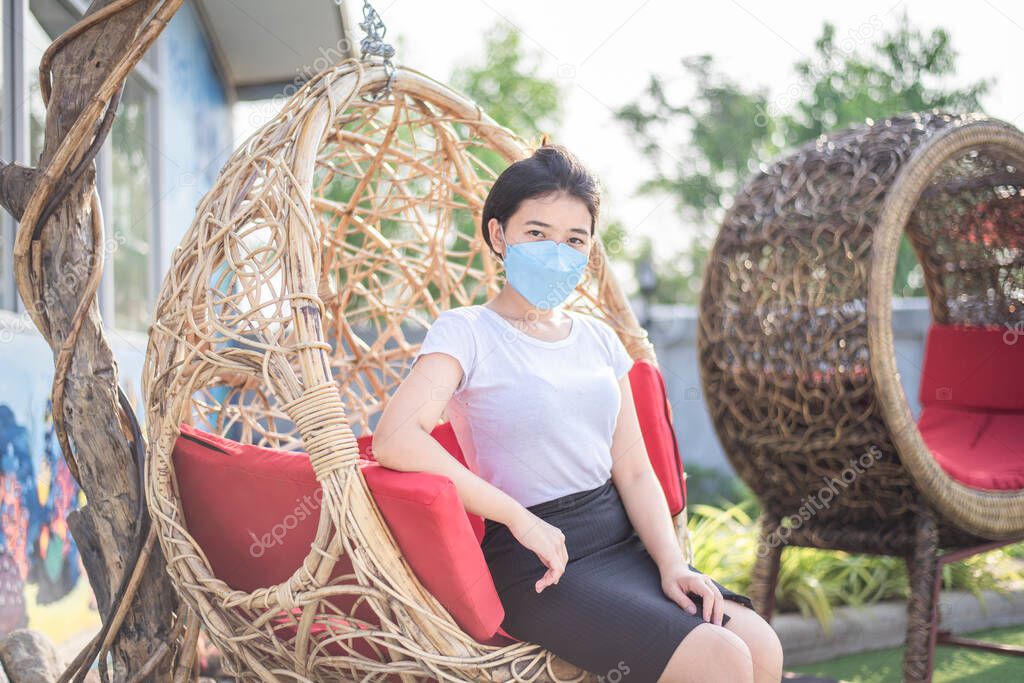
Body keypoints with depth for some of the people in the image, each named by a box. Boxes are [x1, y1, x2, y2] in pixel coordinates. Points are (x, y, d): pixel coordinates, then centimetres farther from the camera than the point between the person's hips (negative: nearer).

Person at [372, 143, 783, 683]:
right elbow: (395, 440, -23)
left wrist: (672, 563, -7)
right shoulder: (466, 333, -6)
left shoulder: (599, 339, 13)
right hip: (535, 567, -6)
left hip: (621, 538, 6)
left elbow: (633, 471, 10)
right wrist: (521, 518, -20)